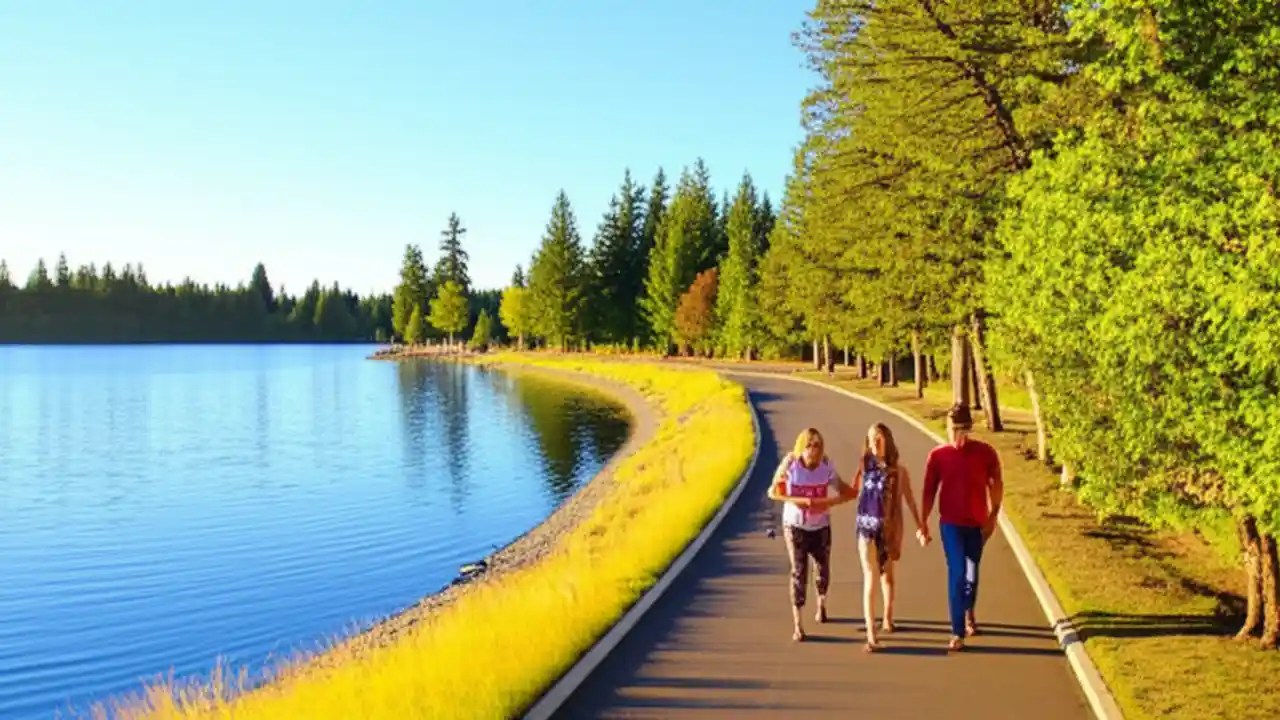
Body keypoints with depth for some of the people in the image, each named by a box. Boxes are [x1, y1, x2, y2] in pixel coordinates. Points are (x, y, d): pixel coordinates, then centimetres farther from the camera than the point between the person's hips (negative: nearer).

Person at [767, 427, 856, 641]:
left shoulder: (827, 468, -13)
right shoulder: (790, 465, -16)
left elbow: (848, 493, -7)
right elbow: (773, 492, -8)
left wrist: (828, 502, -24)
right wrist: (795, 500, -23)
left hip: (820, 527, 2)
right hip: (795, 526, -2)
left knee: (823, 570, 16)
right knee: (799, 572, -9)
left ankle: (821, 603, 48)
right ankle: (797, 624, -5)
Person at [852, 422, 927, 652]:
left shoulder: (898, 470, -4)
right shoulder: (864, 466, 1)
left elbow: (910, 500, 1)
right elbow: (853, 492, 9)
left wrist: (920, 527, 1)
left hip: (889, 527, 0)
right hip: (866, 525, 0)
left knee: (887, 574, 19)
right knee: (870, 578, -9)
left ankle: (887, 618, 43)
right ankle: (871, 635, -12)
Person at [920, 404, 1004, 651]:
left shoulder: (985, 452, -6)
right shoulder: (937, 455, -6)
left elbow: (996, 484, 3)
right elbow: (929, 491, -1)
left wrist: (993, 515, -3)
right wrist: (924, 522, -4)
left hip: (977, 523, 2)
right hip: (951, 524, -2)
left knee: (971, 574, 15)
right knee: (957, 574, -8)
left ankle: (969, 612, 45)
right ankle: (958, 632, -1)